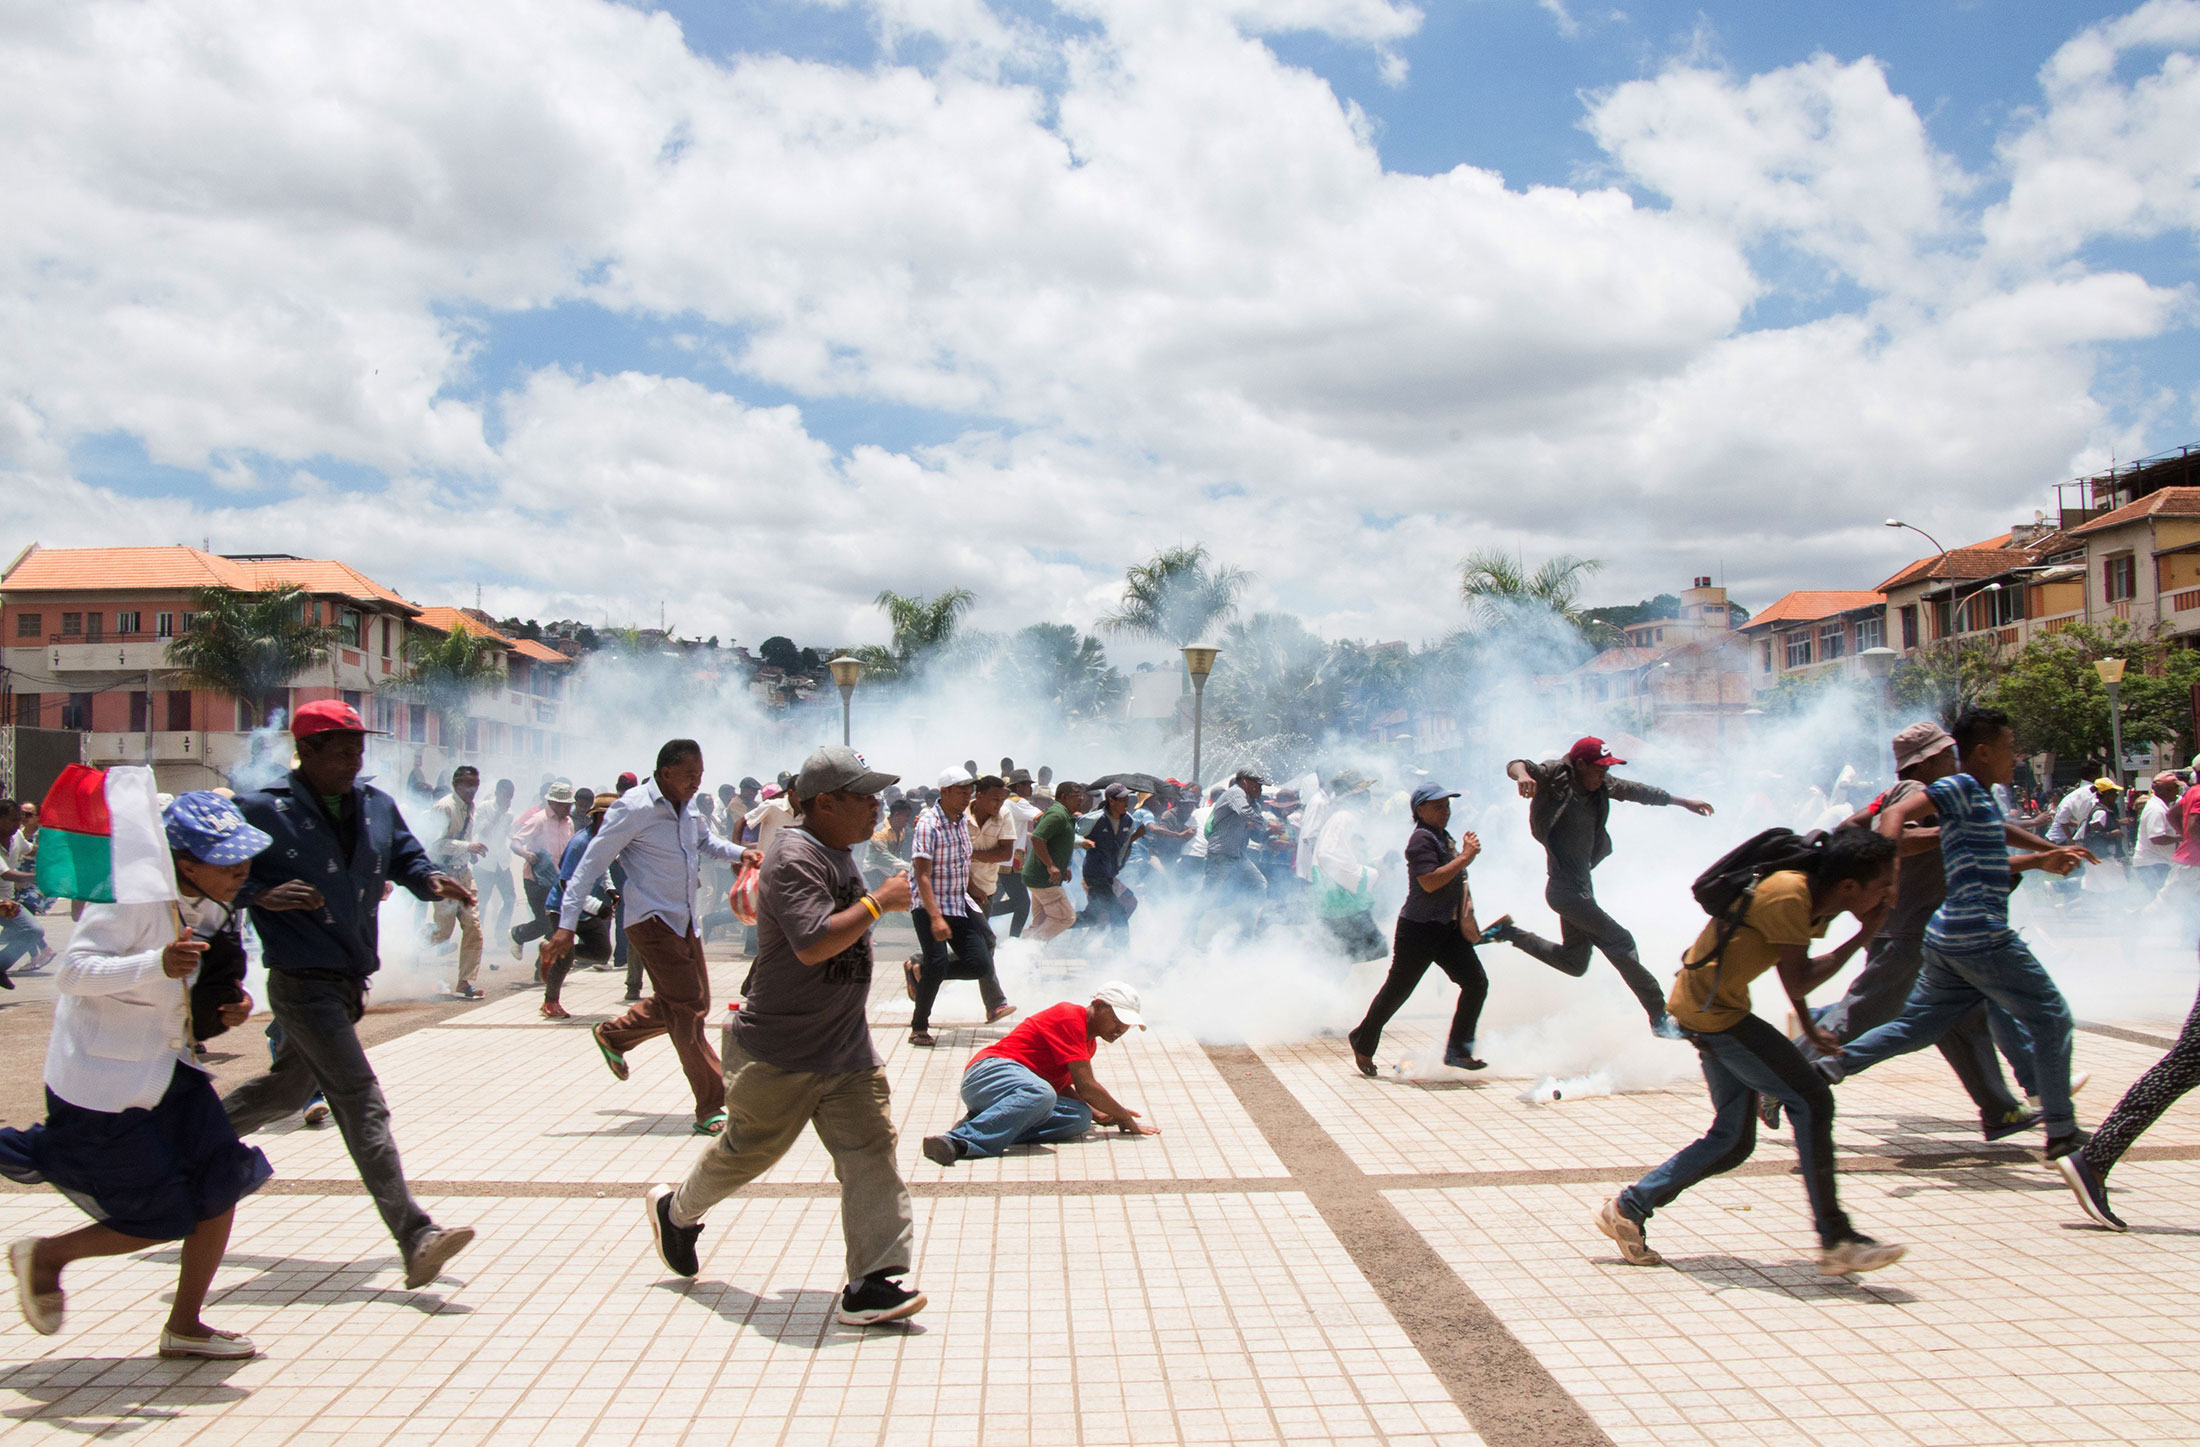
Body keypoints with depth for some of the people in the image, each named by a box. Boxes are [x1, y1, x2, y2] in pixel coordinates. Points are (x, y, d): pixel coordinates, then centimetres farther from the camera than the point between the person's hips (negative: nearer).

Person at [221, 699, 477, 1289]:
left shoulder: (376, 805, 9)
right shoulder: (262, 811, -10)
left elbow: (407, 860, 14)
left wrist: (433, 881, -8)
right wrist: (261, 895, -24)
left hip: (350, 980, 8)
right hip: (302, 981, -8)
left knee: (288, 1089, 26)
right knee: (363, 1106, -16)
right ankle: (416, 1239, -21)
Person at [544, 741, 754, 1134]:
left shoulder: (689, 807, 7)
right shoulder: (634, 808, -16)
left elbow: (705, 841, 26)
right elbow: (591, 865, -15)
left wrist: (739, 853, 5)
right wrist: (566, 926, -20)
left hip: (684, 921, 9)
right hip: (652, 921, -8)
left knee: (692, 1005, 16)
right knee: (688, 1010, -11)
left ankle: (612, 1035, 36)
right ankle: (710, 1109, -7)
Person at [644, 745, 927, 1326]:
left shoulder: (839, 852, 9)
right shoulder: (793, 858, -21)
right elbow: (813, 943, -33)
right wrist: (879, 902, -26)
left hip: (848, 1049, 8)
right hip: (779, 1053, -7)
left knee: (871, 1153, -4)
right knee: (748, 1149, 12)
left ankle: (872, 1281, -2)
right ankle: (675, 1211, 40)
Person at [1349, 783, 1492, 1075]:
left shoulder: (1443, 836, 15)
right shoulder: (1422, 839, -16)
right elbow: (1430, 882, -28)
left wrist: (1466, 851, 12)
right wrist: (1464, 857, -25)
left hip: (1448, 928, 9)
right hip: (1418, 929, -9)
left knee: (1476, 982, -2)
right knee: (1397, 990, 2)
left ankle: (1458, 1050, 6)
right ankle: (1363, 1043, 21)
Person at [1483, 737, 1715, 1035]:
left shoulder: (1601, 786, 7)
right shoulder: (1556, 776, -14)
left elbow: (1637, 791, 18)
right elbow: (1516, 766, -29)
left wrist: (1682, 801, 20)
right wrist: (1522, 774, -52)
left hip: (1581, 884, 9)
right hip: (1564, 887, -9)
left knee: (1574, 963, 19)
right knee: (1619, 942, -8)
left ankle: (1509, 932, 28)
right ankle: (1659, 1016, 0)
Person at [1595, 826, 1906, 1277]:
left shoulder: (1814, 899, 6)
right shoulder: (1788, 894, -23)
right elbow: (1798, 982, -26)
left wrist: (1809, 1028, 17)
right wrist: (1863, 937, -18)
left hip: (1719, 1008, 10)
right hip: (1709, 1007, -10)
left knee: (1733, 1141, 11)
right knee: (1811, 1101, -11)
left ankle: (1628, 1208, 15)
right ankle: (1835, 1241, -5)